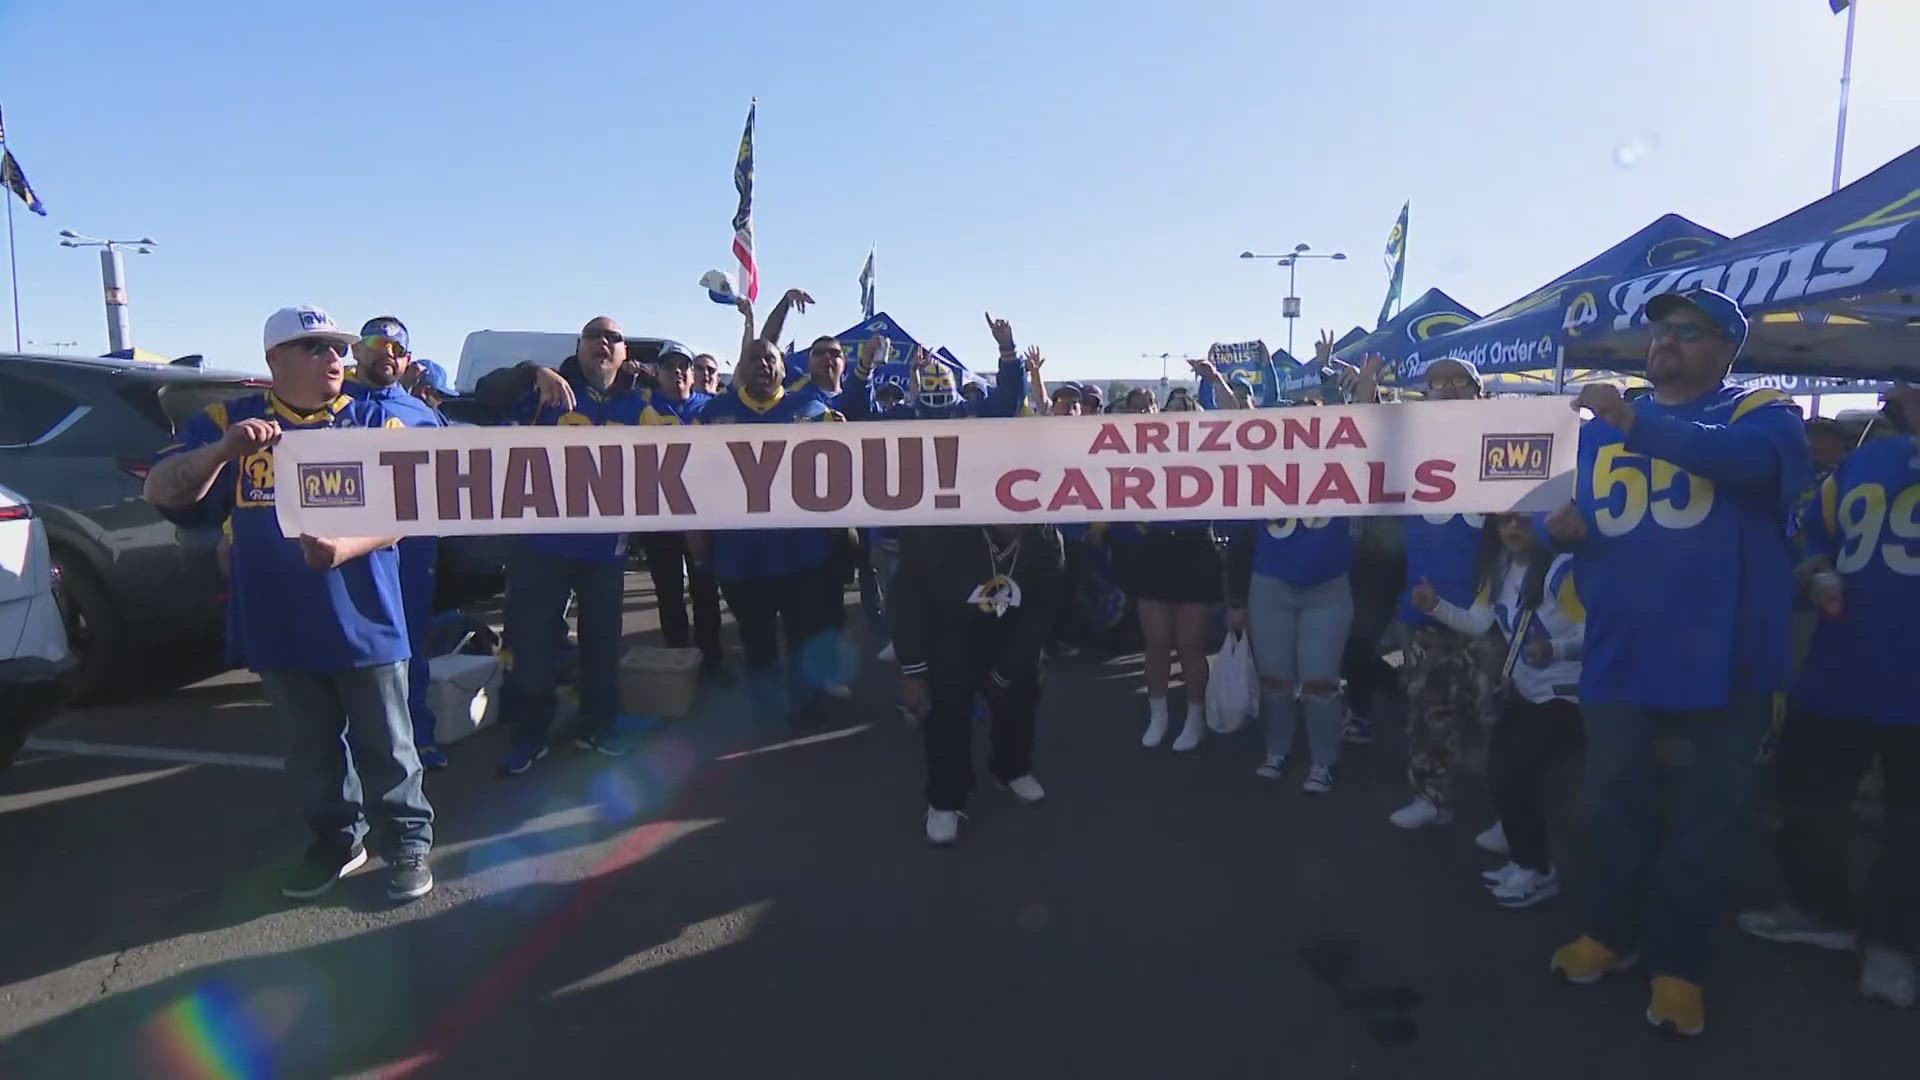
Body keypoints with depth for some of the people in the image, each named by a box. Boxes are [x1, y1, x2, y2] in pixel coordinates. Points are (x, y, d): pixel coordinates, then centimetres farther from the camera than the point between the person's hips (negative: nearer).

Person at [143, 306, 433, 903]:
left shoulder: (375, 423, -2)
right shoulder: (229, 421, 3)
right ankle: (336, 839, 34)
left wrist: (346, 548, -29)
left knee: (386, 747, 8)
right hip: (279, 628, 3)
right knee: (311, 751, 17)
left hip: (365, 623, -2)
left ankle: (408, 841, 22)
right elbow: (160, 492, -6)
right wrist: (223, 450, -26)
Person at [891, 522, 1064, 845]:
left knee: (1019, 692, 9)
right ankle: (945, 800, 7)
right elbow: (906, 595, -24)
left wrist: (1005, 673, -7)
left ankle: (1013, 770, 36)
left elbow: (1041, 612, -10)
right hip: (946, 626, -3)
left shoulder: (1045, 539, -25)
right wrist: (912, 672, -24)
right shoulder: (938, 528, -37)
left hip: (1011, 630, 4)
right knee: (946, 706, -10)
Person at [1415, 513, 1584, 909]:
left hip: (1567, 698, -9)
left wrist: (1555, 650, -43)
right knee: (1502, 769, 15)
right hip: (1525, 694, 9)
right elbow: (1477, 623, 8)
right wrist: (1435, 606, -6)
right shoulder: (1500, 568, 1)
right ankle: (1525, 860, 35)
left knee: (1512, 771, -18)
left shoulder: (1563, 568, -23)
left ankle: (1539, 870, 3)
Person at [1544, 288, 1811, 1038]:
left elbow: (1751, 458, -26)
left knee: (1700, 823, 9)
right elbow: (1569, 514, 17)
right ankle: (1611, 931, 35)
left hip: (1719, 665, -3)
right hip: (1618, 659, 3)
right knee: (1615, 809, 16)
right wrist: (1560, 525, -8)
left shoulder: (1762, 413, -1)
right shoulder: (1601, 428, 11)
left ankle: (1678, 963, 26)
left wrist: (1638, 425, -39)